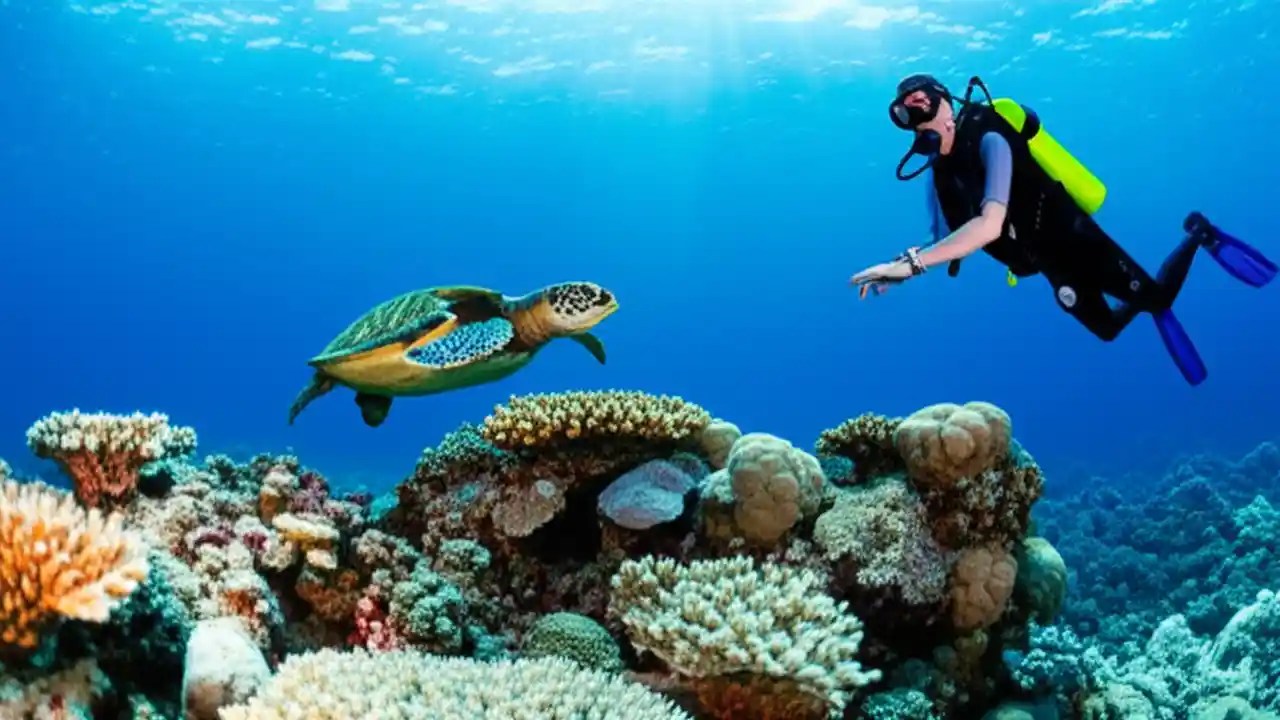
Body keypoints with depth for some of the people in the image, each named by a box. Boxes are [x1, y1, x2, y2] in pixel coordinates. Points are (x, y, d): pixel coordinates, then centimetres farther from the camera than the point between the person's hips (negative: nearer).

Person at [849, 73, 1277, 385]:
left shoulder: (989, 141, -30)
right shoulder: (939, 173, -7)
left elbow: (990, 225, -45)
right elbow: (943, 245, -3)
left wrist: (911, 261, -51)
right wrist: (898, 273, -23)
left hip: (1077, 241, -6)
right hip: (1051, 265, 7)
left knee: (1158, 297, 9)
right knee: (1106, 328, 20)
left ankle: (1198, 234, 34)